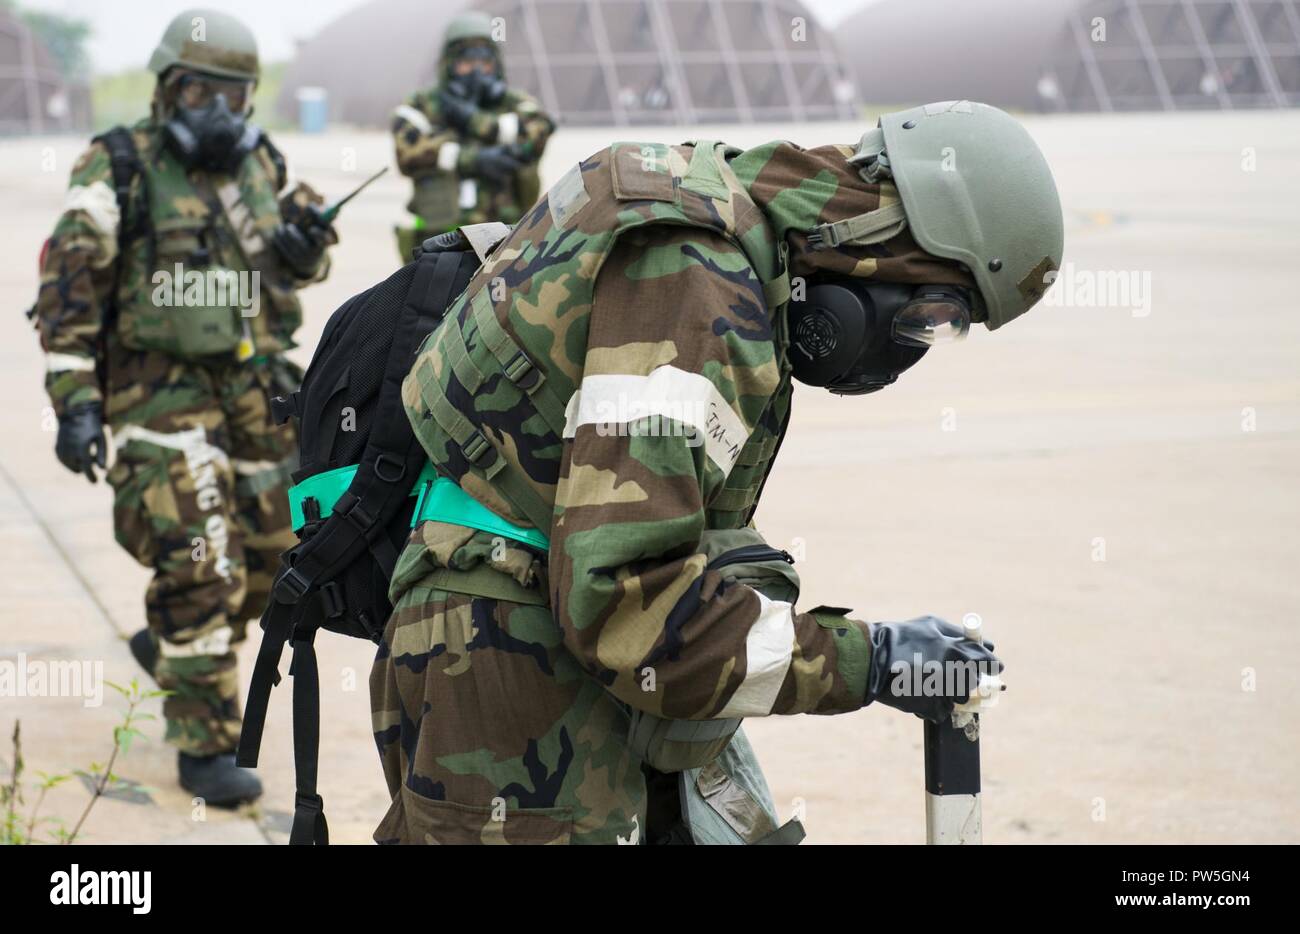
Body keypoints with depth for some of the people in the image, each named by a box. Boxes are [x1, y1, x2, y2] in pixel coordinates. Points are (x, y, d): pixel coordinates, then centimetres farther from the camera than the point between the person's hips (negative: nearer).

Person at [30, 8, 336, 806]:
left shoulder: (263, 168, 9)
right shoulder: (120, 170, -7)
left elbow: (298, 266, 24)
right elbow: (70, 284, -10)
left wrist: (308, 243, -2)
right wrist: (74, 402, -18)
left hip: (253, 388, 6)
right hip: (161, 393, -6)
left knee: (268, 550, 12)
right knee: (197, 564, -11)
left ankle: (174, 648, 39)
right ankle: (206, 745, -2)